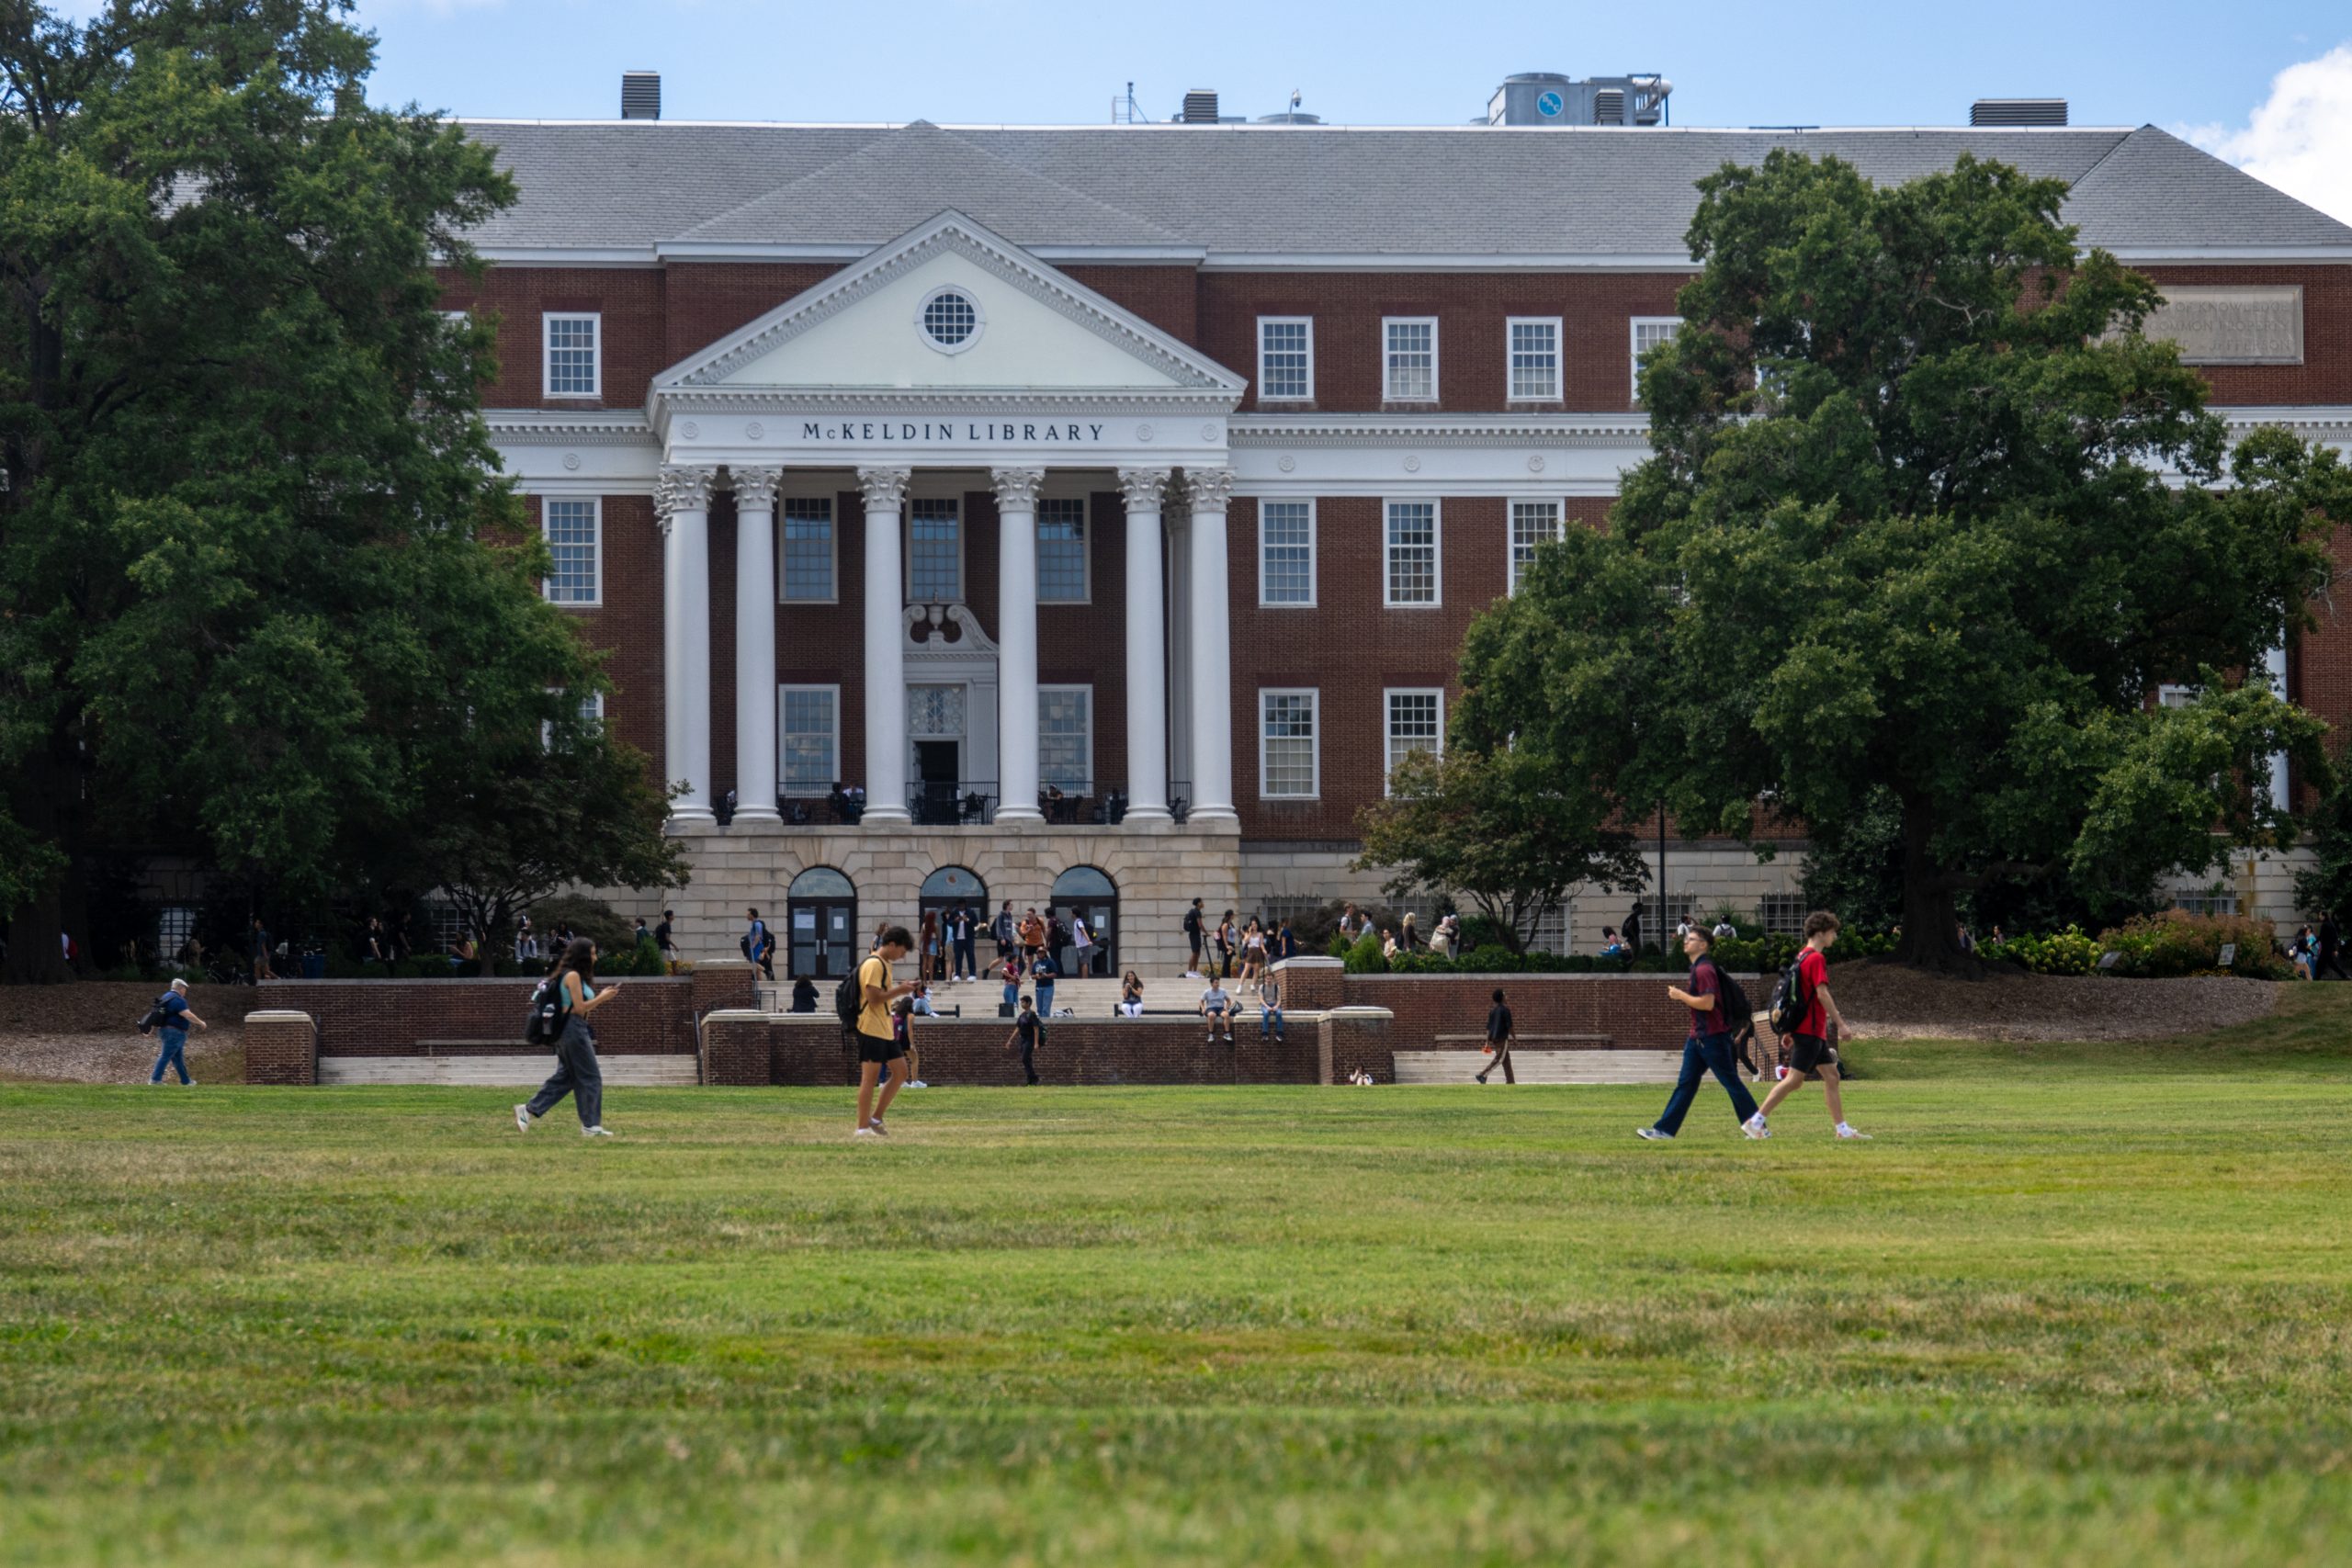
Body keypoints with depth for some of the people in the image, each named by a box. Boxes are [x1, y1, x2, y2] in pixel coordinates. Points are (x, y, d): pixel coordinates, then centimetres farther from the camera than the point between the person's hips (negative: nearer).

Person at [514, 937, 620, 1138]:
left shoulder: (575, 975, 18)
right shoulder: (573, 976, -13)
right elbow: (580, 1008, -16)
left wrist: (601, 996, 12)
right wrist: (602, 998, -8)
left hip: (570, 1030, 10)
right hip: (573, 1029, -10)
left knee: (566, 1077, 13)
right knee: (590, 1077, -3)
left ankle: (528, 1110, 11)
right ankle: (590, 1125, 2)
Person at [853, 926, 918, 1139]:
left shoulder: (883, 964, 17)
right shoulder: (873, 965, -15)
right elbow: (873, 998, -22)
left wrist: (901, 989, 11)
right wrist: (899, 990, -15)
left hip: (885, 1030, 10)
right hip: (871, 1030, -10)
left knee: (900, 1072, 10)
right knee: (870, 1077, -6)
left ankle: (876, 1119, 14)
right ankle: (863, 1128, -3)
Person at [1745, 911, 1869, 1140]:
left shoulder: (1802, 956, 14)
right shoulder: (1816, 958, -15)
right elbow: (1822, 994, -21)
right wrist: (1841, 1024, -18)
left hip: (1815, 1031, 10)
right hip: (1811, 1029, -10)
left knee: (1831, 1076, 11)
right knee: (1794, 1079, -8)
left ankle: (1842, 1128, 13)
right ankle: (1755, 1121, -8)